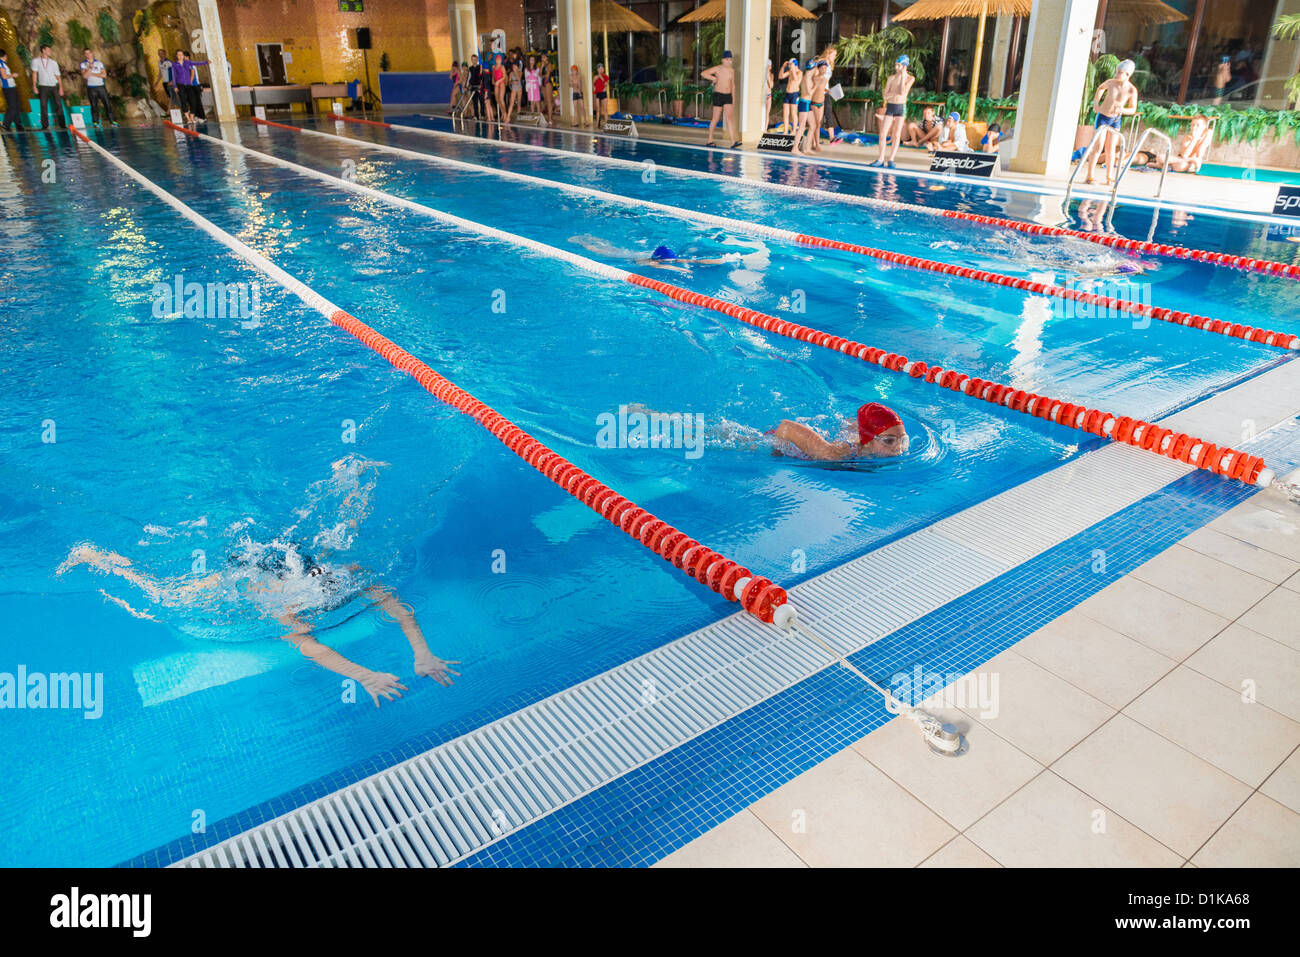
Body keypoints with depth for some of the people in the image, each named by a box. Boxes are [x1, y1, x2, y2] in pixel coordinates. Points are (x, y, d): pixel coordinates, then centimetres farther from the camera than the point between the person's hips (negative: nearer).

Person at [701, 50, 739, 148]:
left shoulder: (731, 70, 10)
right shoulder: (717, 68, -5)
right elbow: (703, 73, -14)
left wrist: (733, 97, 20)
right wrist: (713, 78, -20)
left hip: (728, 96, 4)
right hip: (718, 95, -4)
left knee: (729, 117, -8)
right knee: (716, 118, 0)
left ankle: (733, 141, -19)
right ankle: (710, 140, 14)